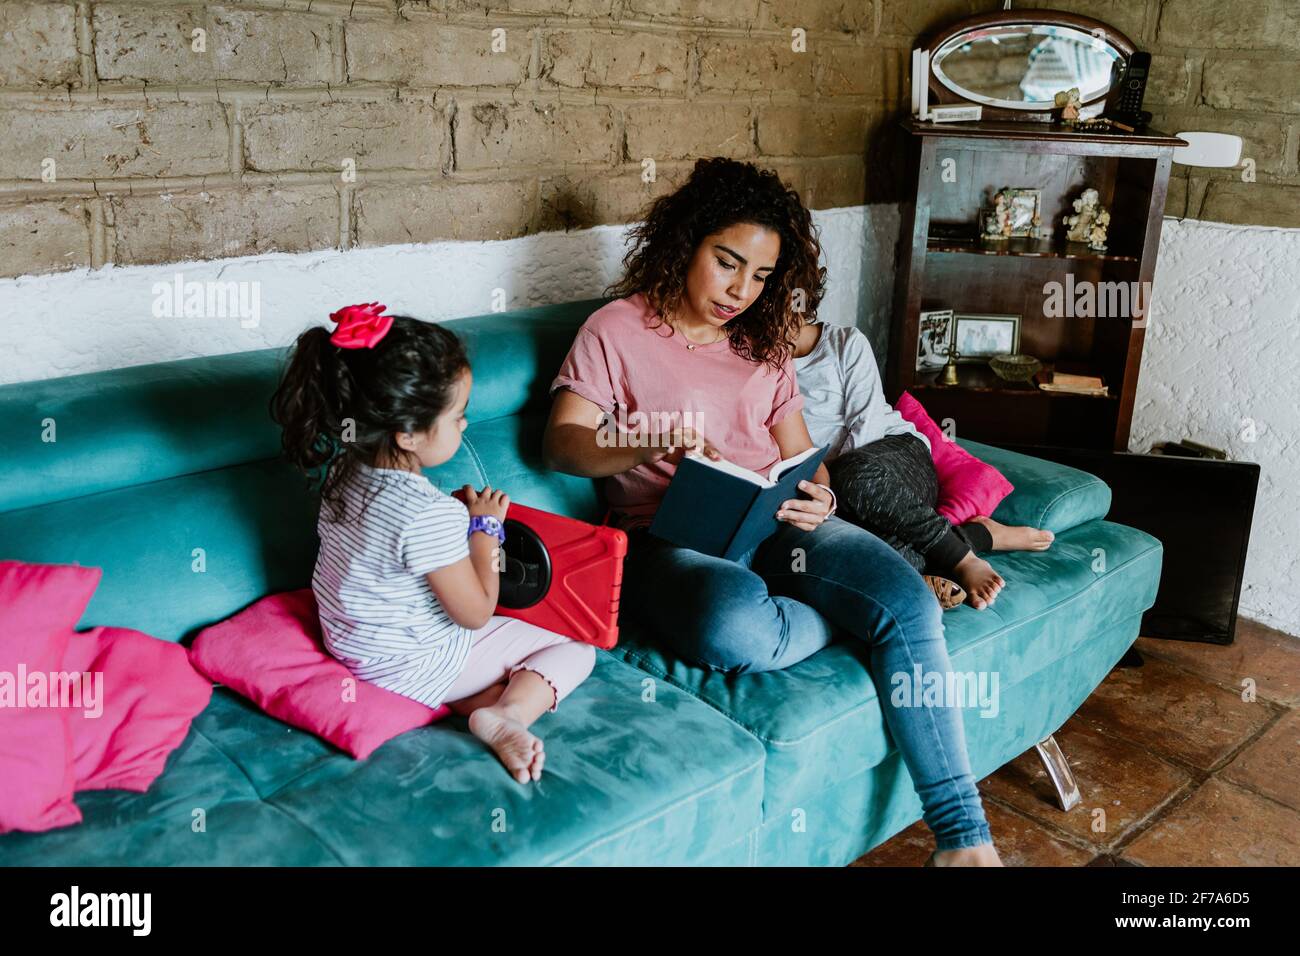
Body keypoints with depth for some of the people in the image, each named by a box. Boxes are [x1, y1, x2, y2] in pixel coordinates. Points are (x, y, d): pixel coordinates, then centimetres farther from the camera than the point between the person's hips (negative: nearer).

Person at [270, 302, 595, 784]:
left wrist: (459, 512, 0)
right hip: (412, 669, -8)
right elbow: (476, 613, -19)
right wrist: (485, 525, -10)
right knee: (577, 651, 0)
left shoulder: (345, 469, -8)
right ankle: (505, 716, -22)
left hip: (352, 645, 8)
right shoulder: (430, 515, -32)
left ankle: (480, 700, -3)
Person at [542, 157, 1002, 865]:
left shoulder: (762, 340, 19)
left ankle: (962, 838, -18)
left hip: (775, 523, 5)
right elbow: (561, 445, -5)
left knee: (911, 600, -23)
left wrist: (816, 497, -7)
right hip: (671, 535, -4)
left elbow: (799, 451, 17)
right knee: (735, 628, -40)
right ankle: (856, 617, -8)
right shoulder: (616, 330, 3)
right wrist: (652, 445, -24)